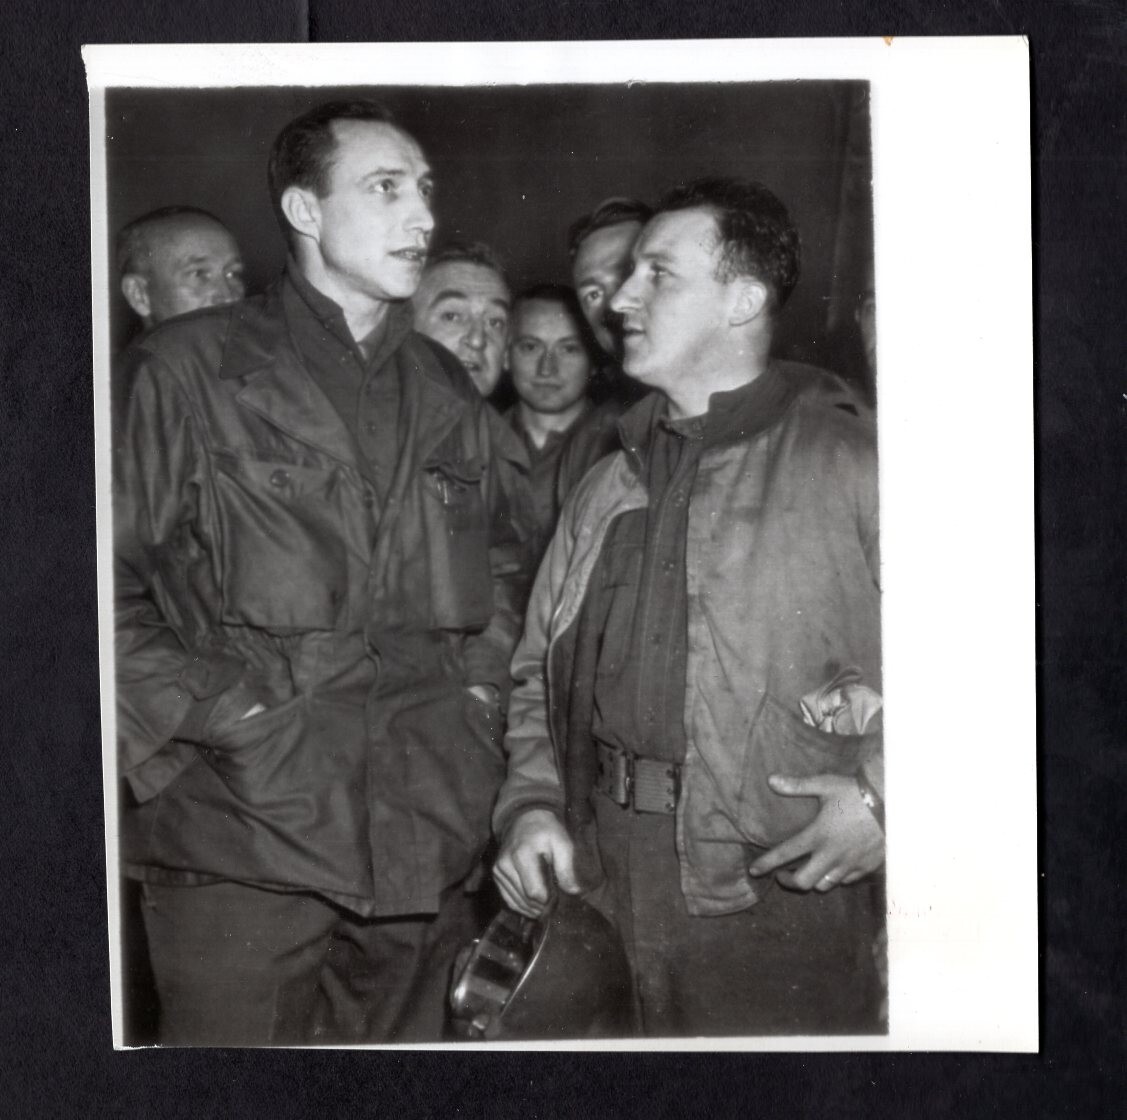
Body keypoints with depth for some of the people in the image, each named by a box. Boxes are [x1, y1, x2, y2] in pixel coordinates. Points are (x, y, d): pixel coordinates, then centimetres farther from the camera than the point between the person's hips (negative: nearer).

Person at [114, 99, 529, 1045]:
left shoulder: (447, 394, 17)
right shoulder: (191, 369, 0)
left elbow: (496, 574, 24)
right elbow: (112, 587, -5)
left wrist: (478, 701, 9)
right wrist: (221, 724, -11)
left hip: (425, 849, 5)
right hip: (244, 836, -4)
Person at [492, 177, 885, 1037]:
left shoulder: (849, 460, -3)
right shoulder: (610, 488, 18)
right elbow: (539, 673, 20)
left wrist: (887, 795, -18)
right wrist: (531, 801, 4)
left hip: (778, 895, -5)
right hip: (600, 879, 6)